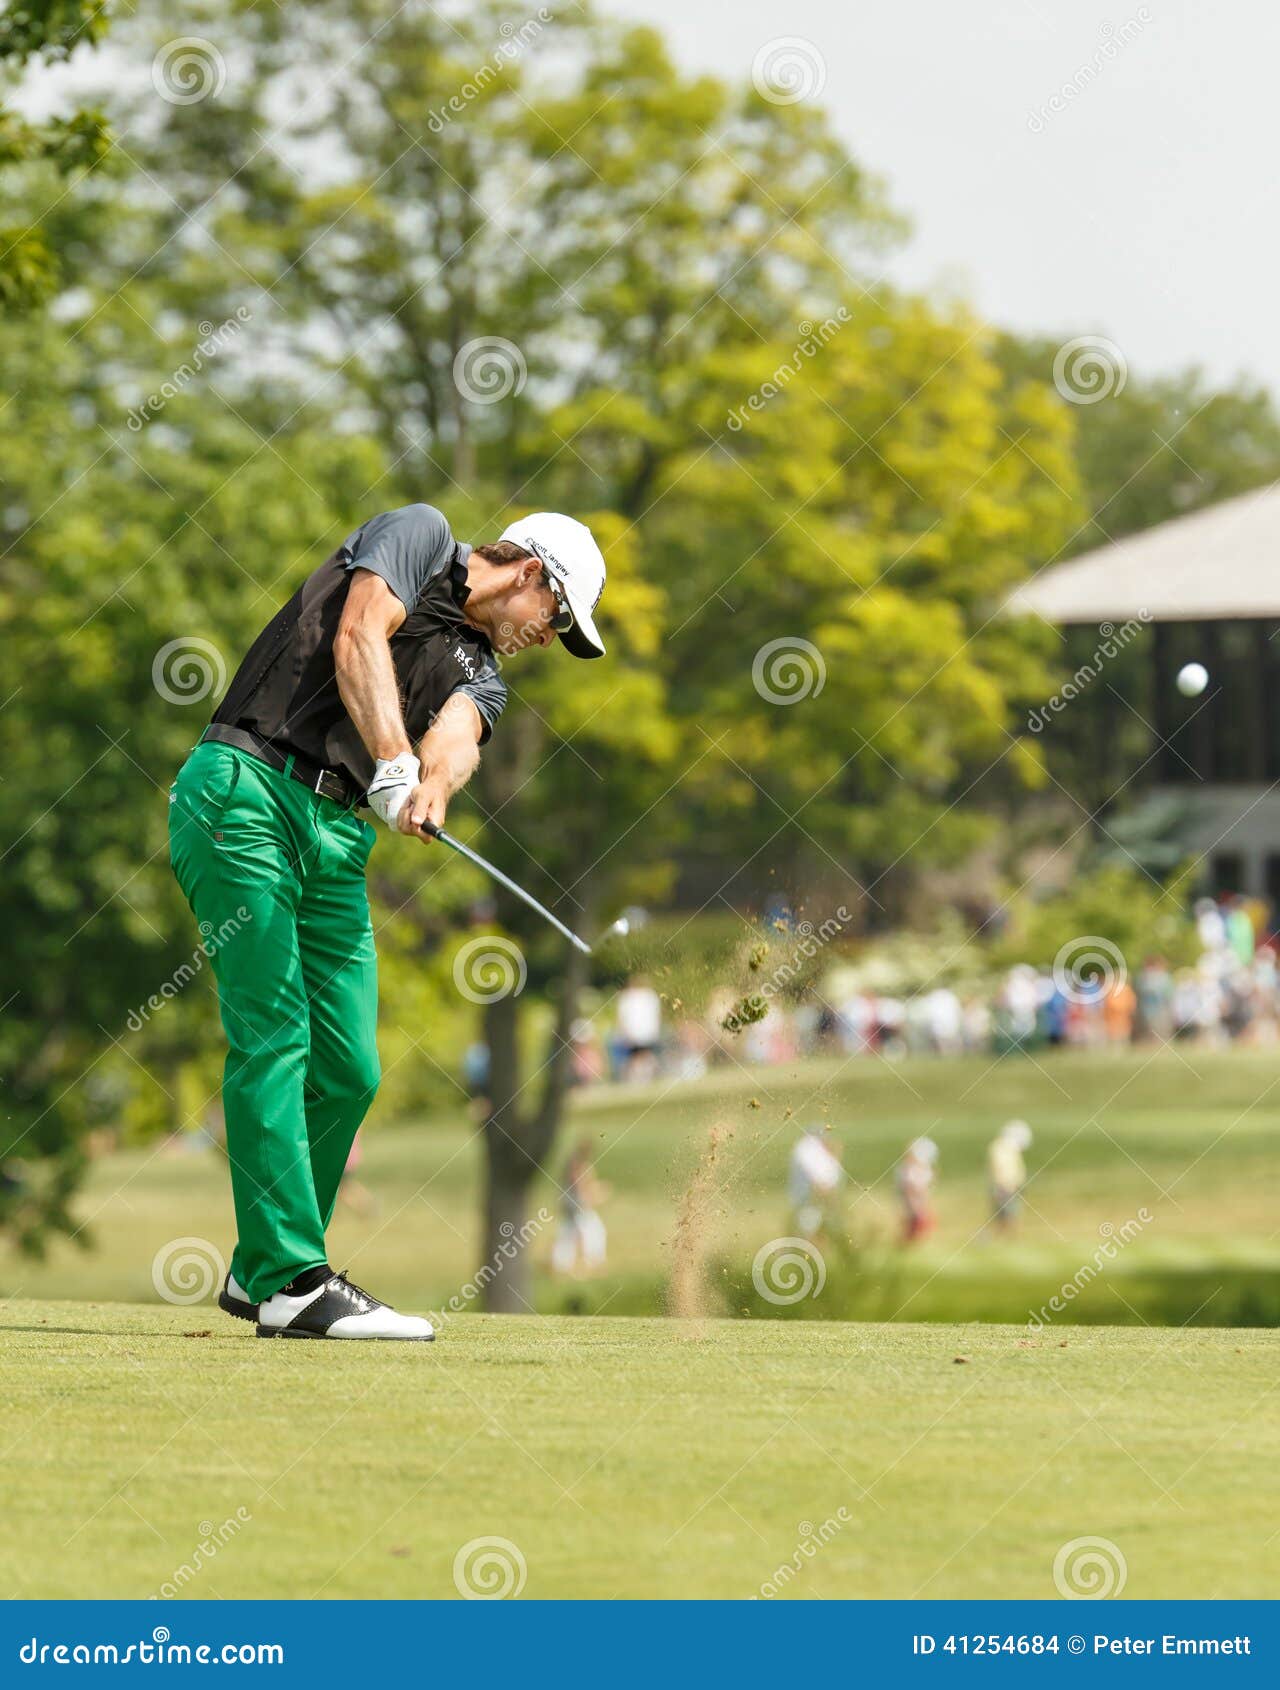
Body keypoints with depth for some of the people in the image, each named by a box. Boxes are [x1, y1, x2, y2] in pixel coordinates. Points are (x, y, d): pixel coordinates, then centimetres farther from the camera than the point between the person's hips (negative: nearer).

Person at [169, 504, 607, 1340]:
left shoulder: (480, 676, 21)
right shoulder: (419, 535, 6)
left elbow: (453, 738, -3)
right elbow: (359, 638, -11)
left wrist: (433, 786, -26)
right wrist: (394, 763, -24)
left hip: (338, 836, 8)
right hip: (246, 792, -8)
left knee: (347, 1073, 2)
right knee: (273, 1039, -14)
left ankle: (260, 1270, 16)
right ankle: (294, 1280, -18)